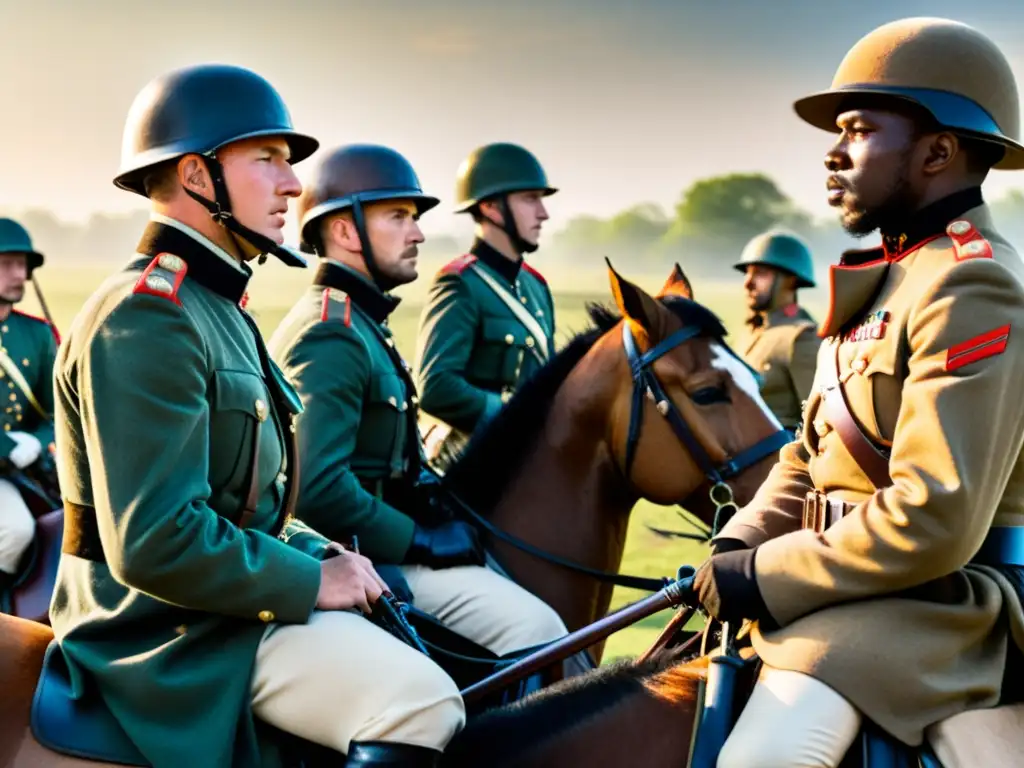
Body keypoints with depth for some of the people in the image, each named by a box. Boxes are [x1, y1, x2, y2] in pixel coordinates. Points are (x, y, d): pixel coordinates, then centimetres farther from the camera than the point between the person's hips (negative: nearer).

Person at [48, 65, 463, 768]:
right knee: (422, 705, -26)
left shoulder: (216, 309, 15)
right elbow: (153, 544, -27)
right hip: (170, 632, -11)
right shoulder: (146, 318, -19)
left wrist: (321, 552, 6)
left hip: (232, 591, 11)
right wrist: (311, 579, -17)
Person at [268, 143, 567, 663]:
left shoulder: (357, 324, 17)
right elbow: (318, 489, -28)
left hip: (381, 545, 11)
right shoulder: (332, 337, -18)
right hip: (353, 563, -11)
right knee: (534, 627, -19)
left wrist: (437, 497, 7)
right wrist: (423, 541, -19)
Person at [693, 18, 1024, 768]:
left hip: (941, 598, -10)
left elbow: (933, 523, -25)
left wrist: (763, 578, -18)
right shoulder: (891, 280, 15)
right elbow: (809, 455, 18)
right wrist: (736, 547, 1)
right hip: (864, 578, 10)